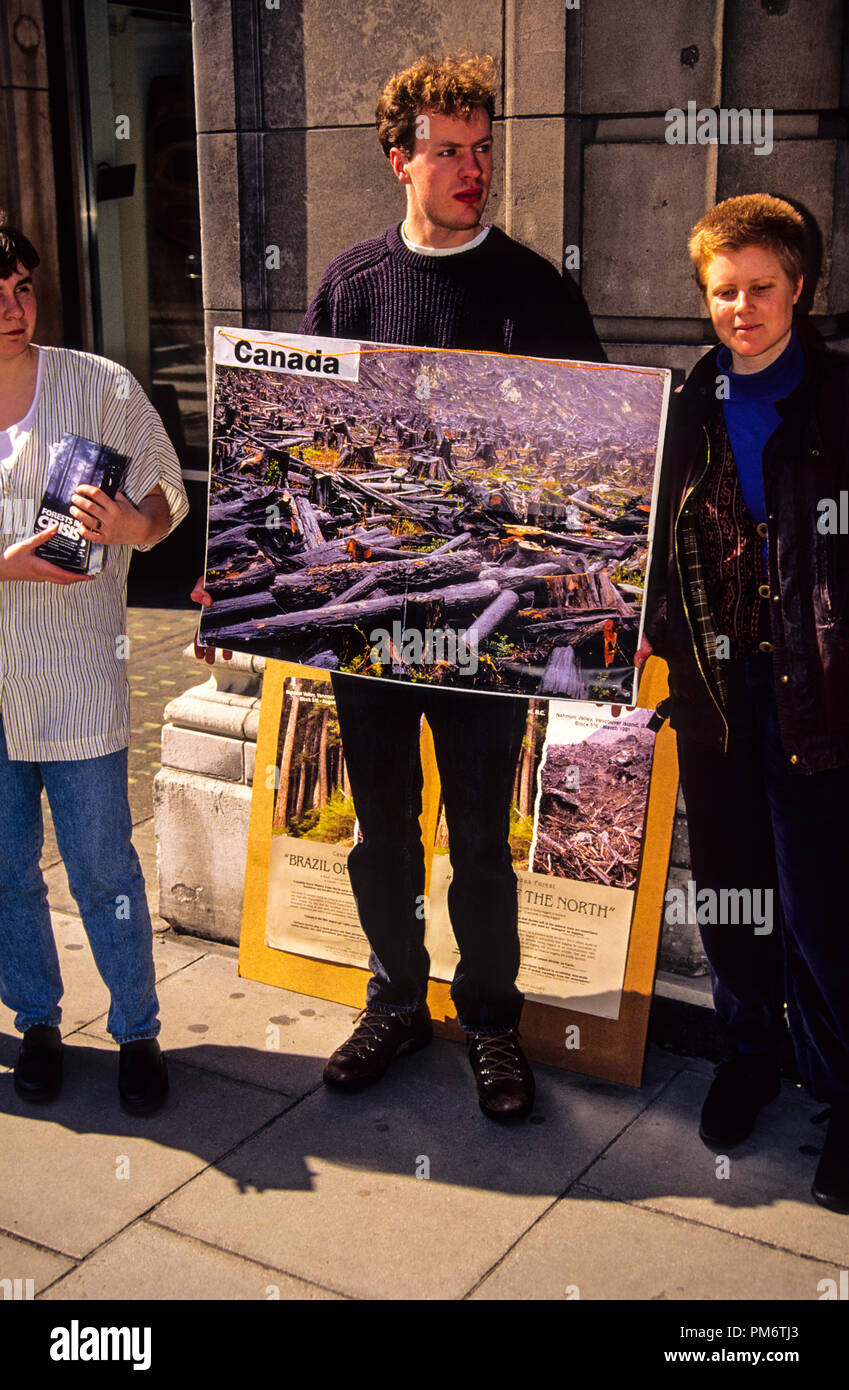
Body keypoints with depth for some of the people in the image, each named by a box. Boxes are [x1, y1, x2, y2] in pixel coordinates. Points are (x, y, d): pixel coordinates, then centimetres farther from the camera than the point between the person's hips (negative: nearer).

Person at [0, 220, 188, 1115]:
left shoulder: (104, 389, -3)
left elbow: (167, 491, 1)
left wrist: (133, 523, -21)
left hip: (77, 677, -2)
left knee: (101, 864, 5)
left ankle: (136, 1030, 24)